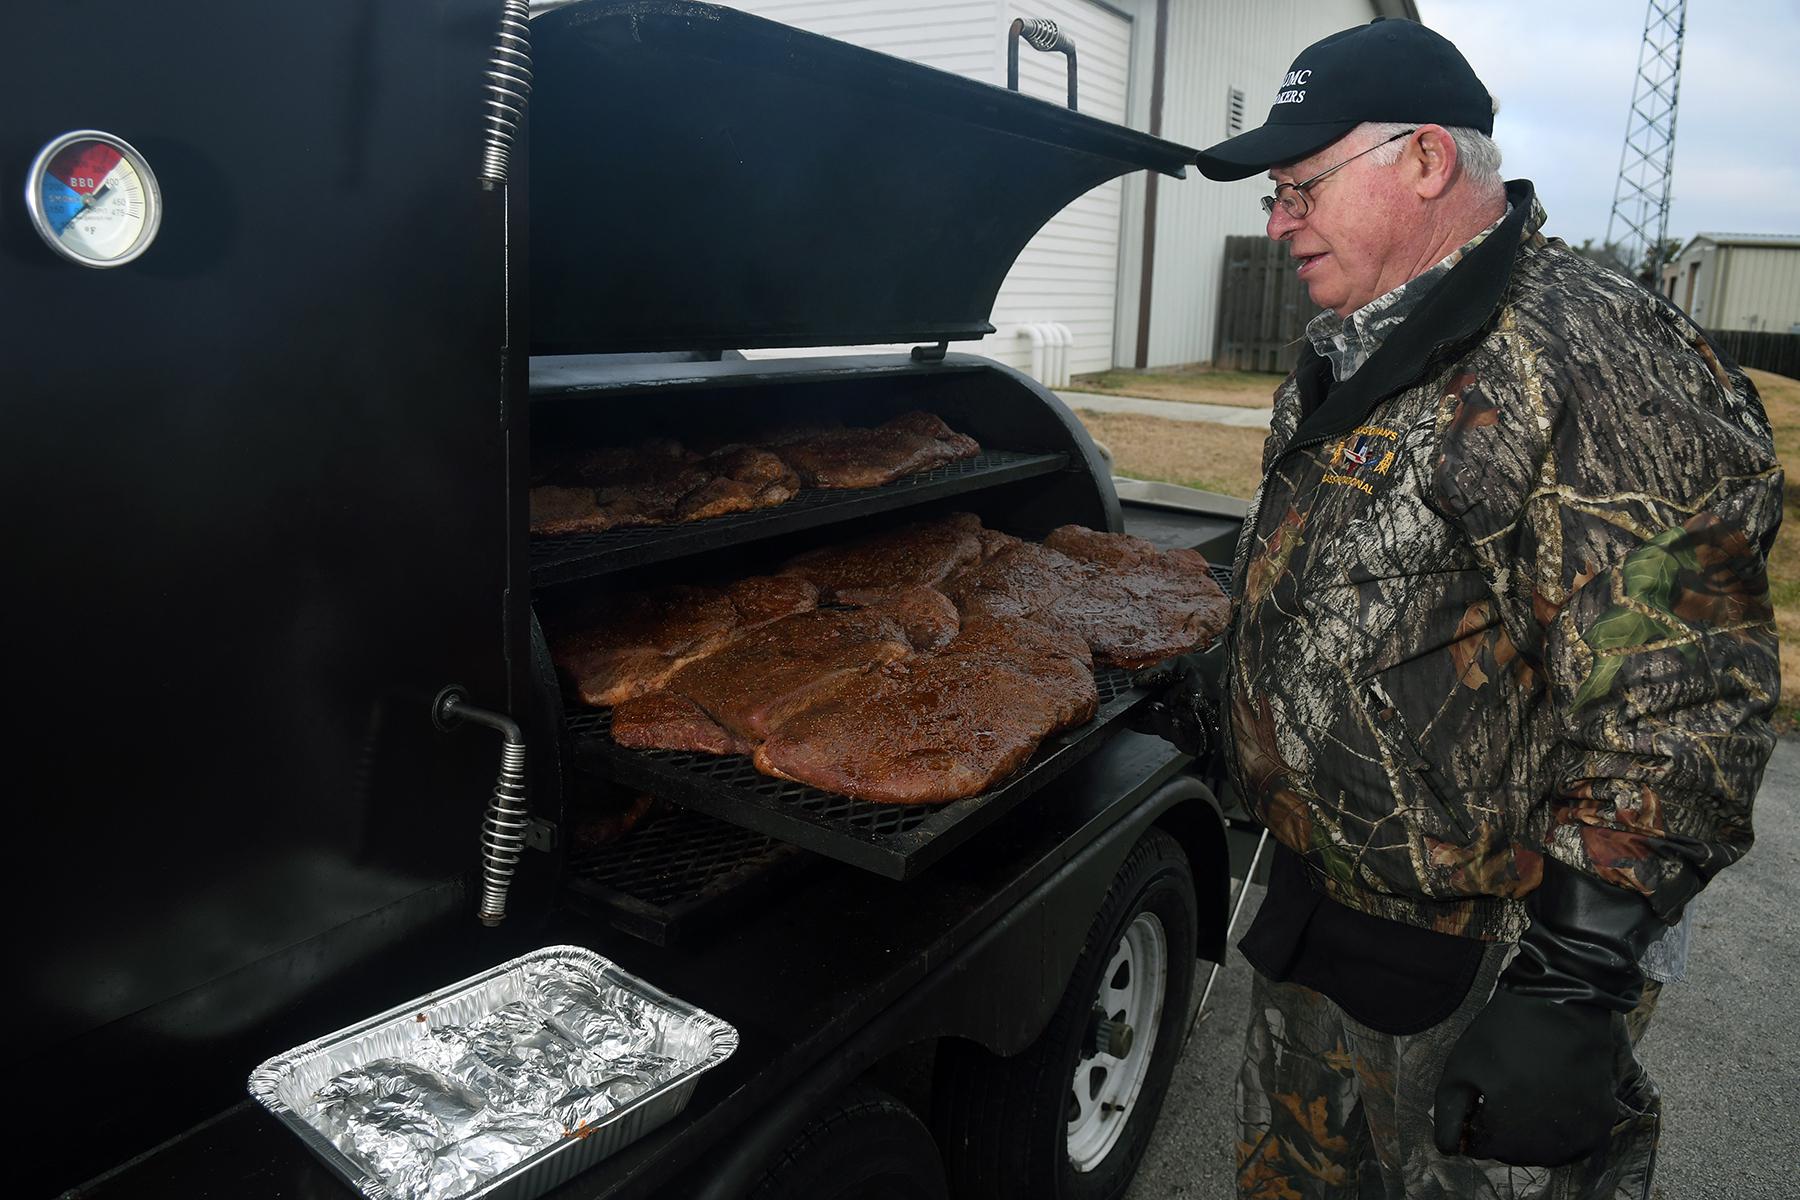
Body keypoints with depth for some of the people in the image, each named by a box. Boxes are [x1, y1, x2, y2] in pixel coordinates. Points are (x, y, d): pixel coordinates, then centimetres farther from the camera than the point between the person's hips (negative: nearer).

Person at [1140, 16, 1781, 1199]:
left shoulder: (1599, 363, -23)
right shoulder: (1348, 353, 7)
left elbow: (1680, 714, -26)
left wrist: (1569, 988, -25)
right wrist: (1225, 675, 23)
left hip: (1478, 960, -8)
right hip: (1315, 904, 9)